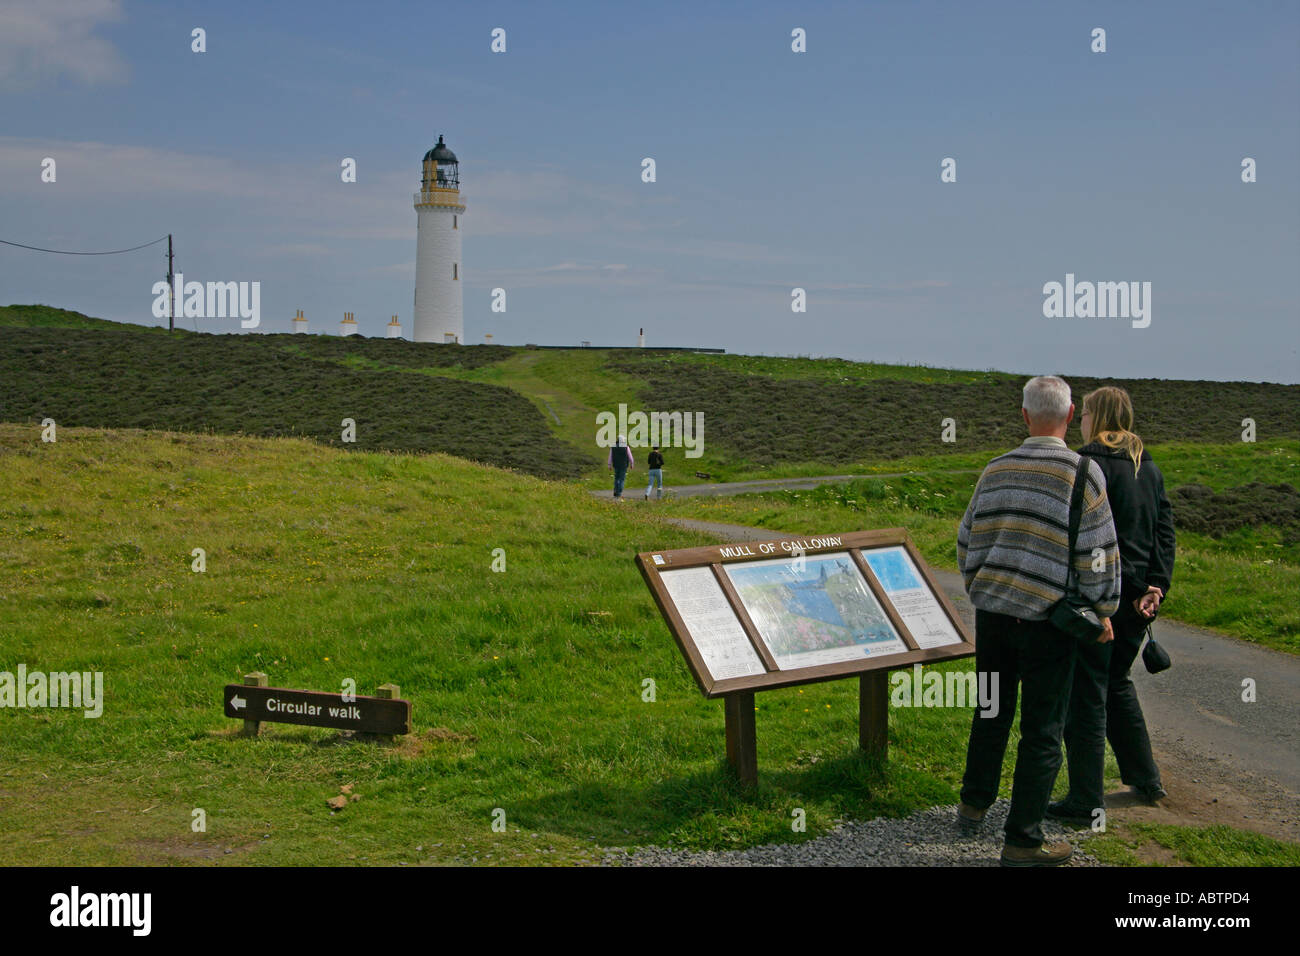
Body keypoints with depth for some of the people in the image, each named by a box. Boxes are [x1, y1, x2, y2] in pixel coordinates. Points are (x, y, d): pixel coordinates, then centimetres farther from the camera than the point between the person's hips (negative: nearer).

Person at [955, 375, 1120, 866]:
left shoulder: (996, 469, 4)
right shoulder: (1081, 472, -11)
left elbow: (968, 541, 12)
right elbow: (1099, 554, -9)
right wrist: (1103, 614, 4)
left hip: (992, 616, 5)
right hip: (1047, 620, -5)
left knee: (992, 713, 21)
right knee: (1042, 730, 4)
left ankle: (973, 807, 34)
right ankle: (1022, 841, 8)